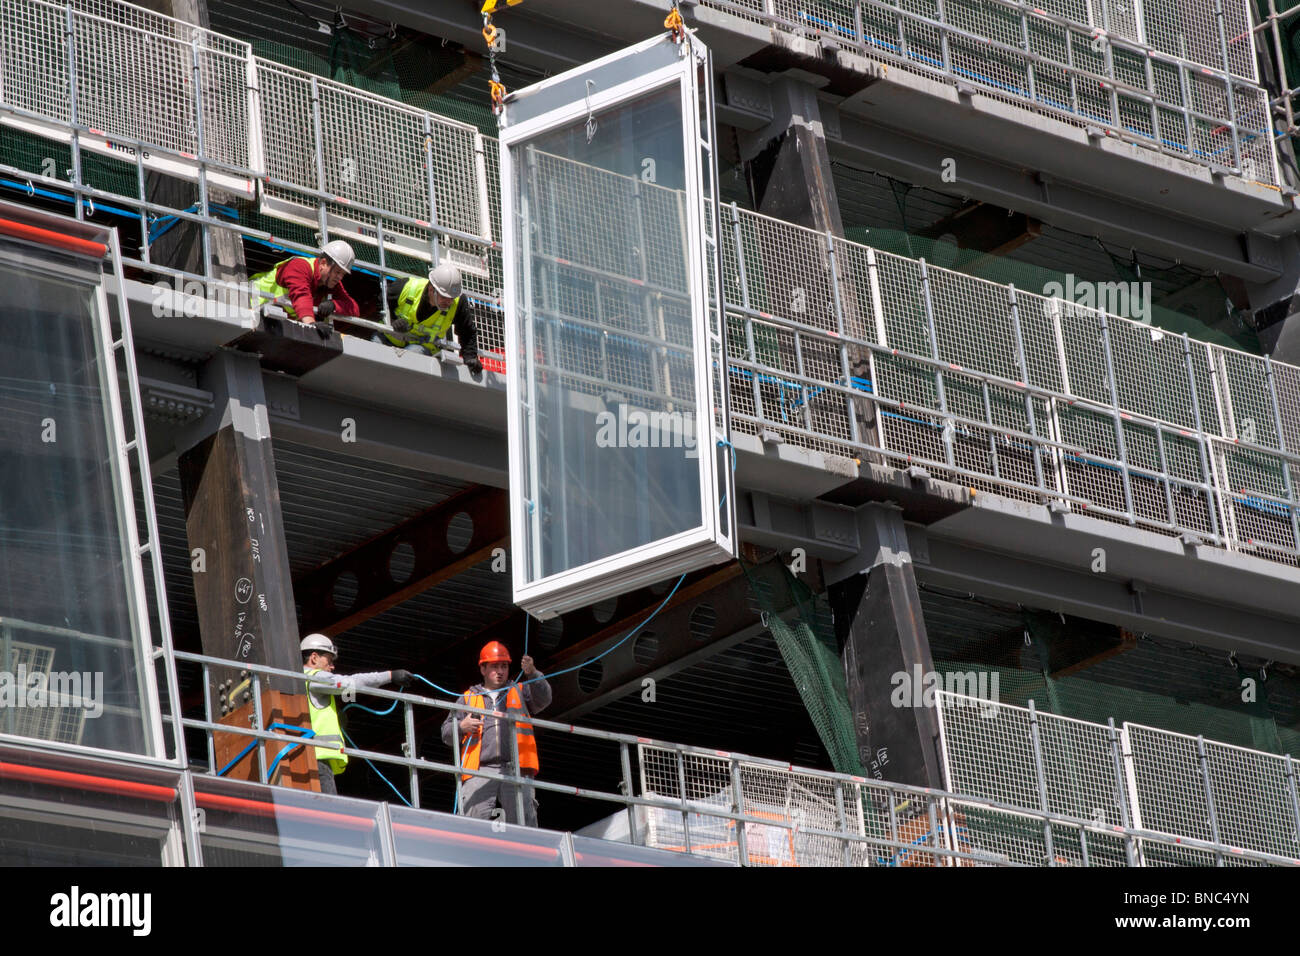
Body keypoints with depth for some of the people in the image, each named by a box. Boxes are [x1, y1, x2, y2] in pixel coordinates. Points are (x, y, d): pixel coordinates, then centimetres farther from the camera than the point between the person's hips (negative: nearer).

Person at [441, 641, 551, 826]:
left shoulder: (520, 692, 24)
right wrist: (462, 727, -2)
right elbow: (447, 733, 21)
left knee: (523, 824, -11)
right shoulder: (468, 698, 24)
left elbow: (543, 699, 3)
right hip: (480, 770, 0)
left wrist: (533, 674, -14)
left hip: (516, 770, 0)